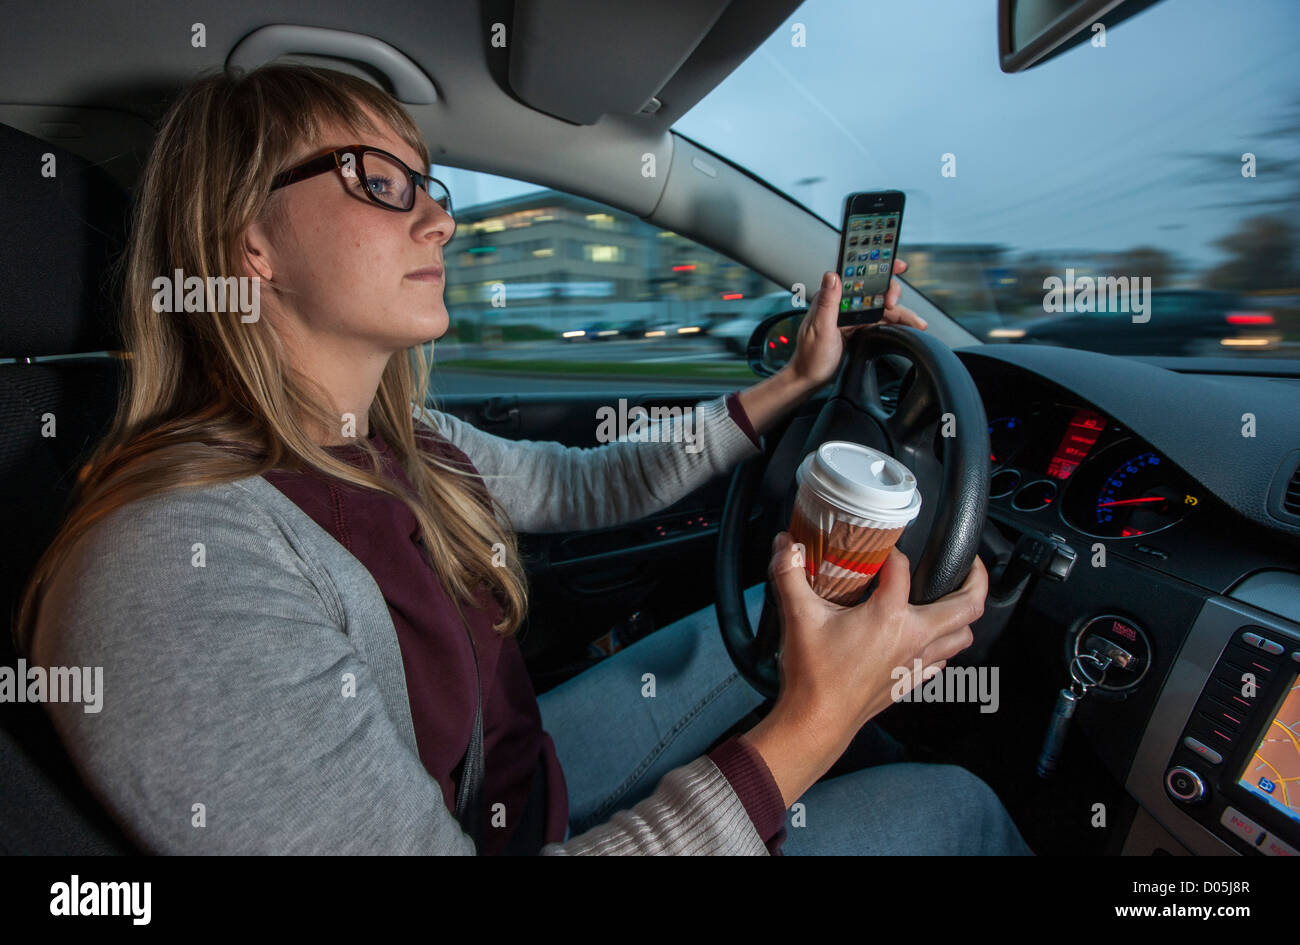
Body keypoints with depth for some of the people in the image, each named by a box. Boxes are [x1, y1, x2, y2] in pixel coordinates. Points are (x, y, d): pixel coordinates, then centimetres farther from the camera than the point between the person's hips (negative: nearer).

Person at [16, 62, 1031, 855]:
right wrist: (806, 732, -34)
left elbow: (595, 485, 7)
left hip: (521, 764, 7)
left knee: (794, 603, 13)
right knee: (952, 806, -4)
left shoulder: (392, 442, -5)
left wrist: (794, 382, 5)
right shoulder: (177, 568, -32)